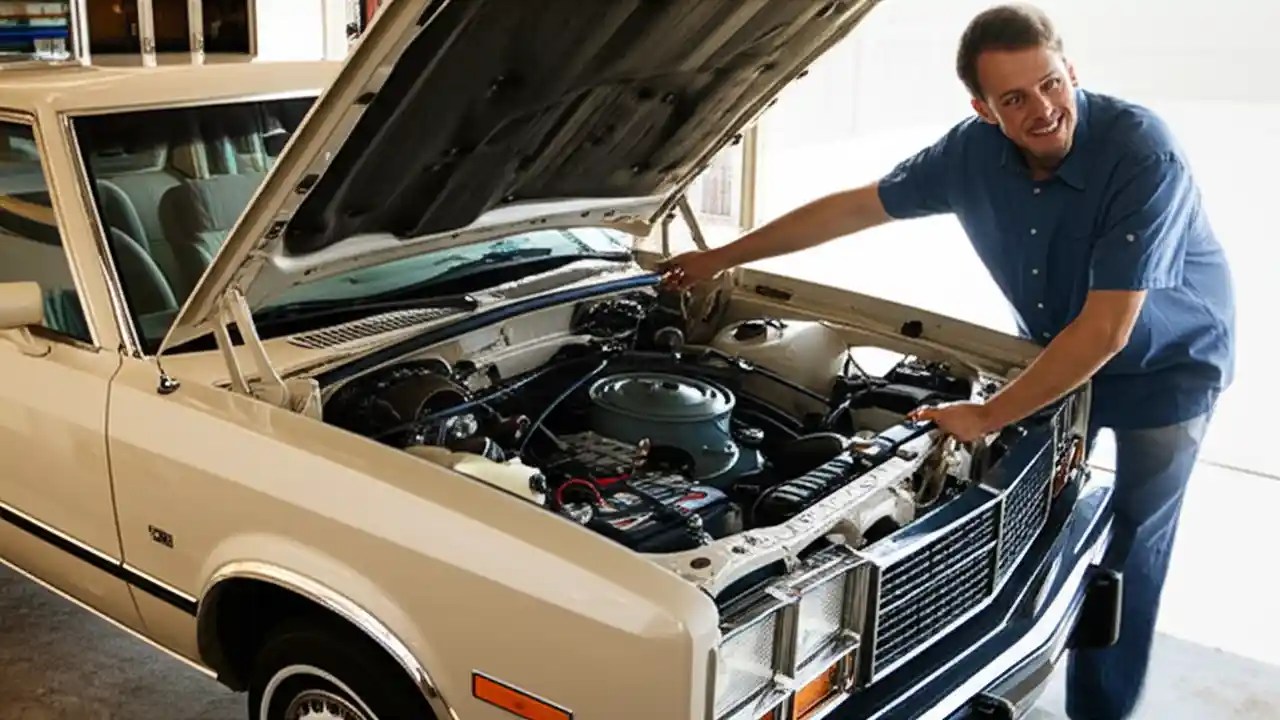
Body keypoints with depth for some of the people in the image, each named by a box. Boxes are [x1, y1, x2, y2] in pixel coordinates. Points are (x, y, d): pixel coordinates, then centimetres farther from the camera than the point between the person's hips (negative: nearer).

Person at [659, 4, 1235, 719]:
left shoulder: (1141, 152, -33)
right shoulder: (973, 151, -16)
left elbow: (1105, 331, -34)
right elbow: (854, 208, -5)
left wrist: (990, 415, -31)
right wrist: (723, 257, -1)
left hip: (1167, 365, -5)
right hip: (1059, 353, 5)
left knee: (1129, 552, 3)